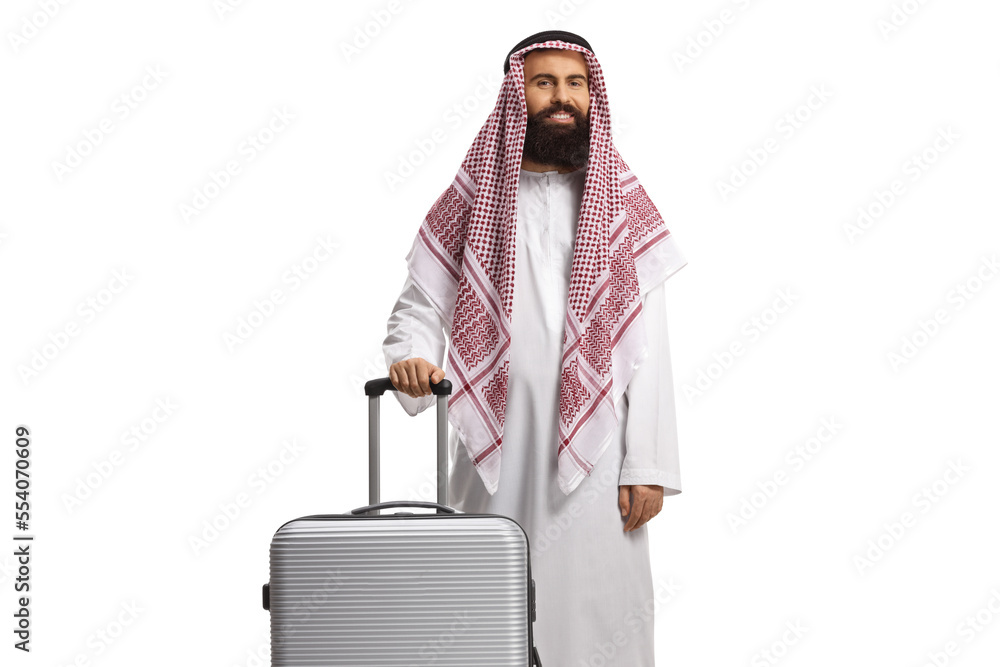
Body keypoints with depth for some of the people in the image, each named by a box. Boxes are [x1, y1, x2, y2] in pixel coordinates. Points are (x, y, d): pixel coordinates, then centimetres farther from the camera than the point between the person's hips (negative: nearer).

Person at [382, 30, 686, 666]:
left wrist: (648, 466, -4)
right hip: (497, 447, 1)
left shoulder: (622, 203, 6)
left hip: (592, 449, 0)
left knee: (594, 604, -1)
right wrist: (411, 357, -16)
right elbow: (421, 303, 8)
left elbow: (647, 346, 2)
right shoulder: (473, 197, 8)